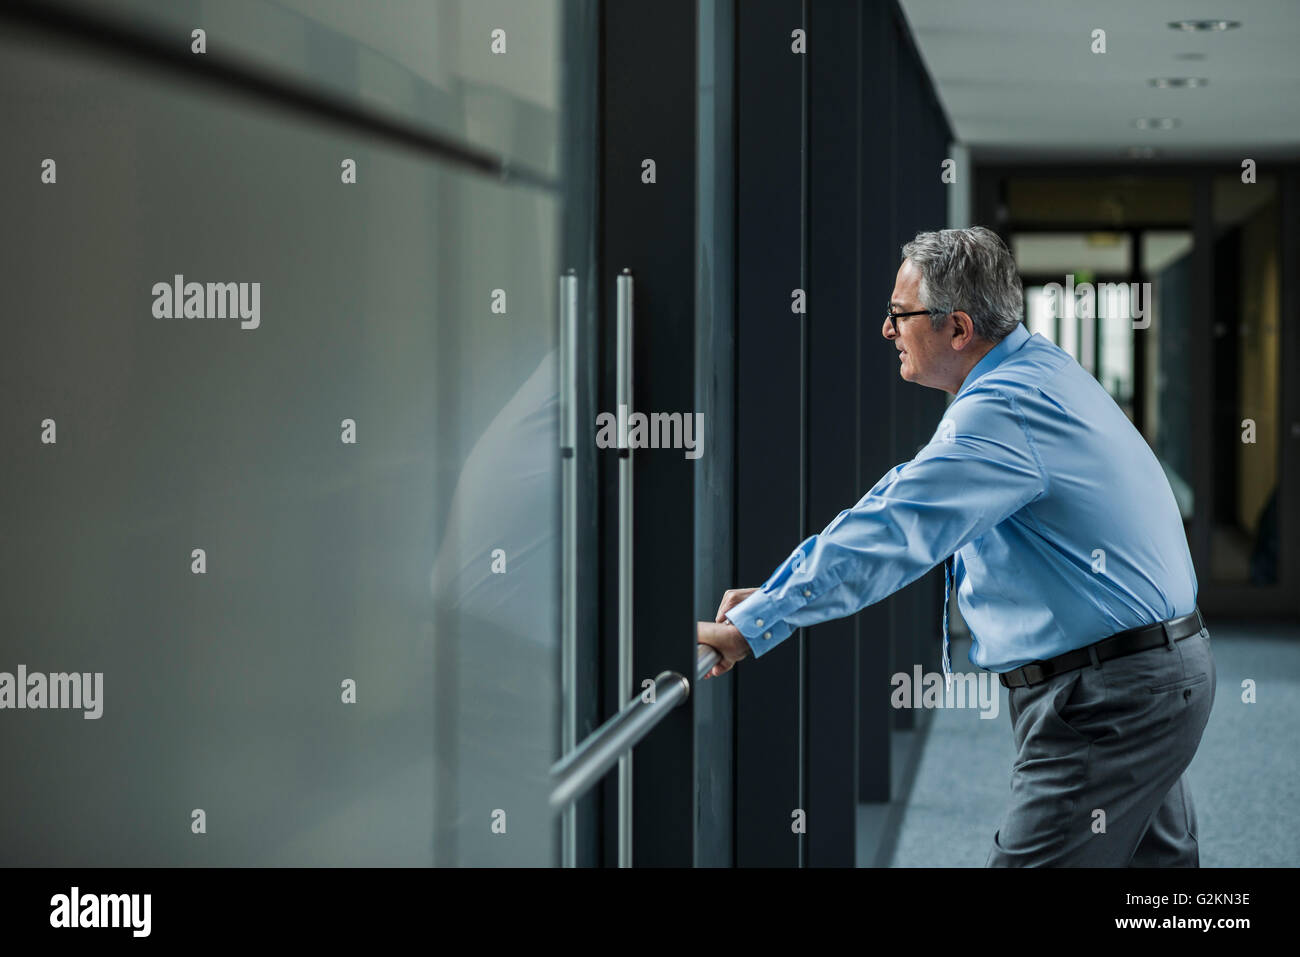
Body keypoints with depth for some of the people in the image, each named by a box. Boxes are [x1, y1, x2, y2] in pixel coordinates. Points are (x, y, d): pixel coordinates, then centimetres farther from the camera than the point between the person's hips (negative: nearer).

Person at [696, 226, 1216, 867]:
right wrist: (772, 594, 11)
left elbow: (889, 532, -26)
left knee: (1030, 859, -10)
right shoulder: (1039, 368, 12)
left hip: (1109, 704, -11)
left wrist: (750, 629, -21)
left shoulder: (1001, 413, -21)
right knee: (1156, 860, 16)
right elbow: (918, 498, 15)